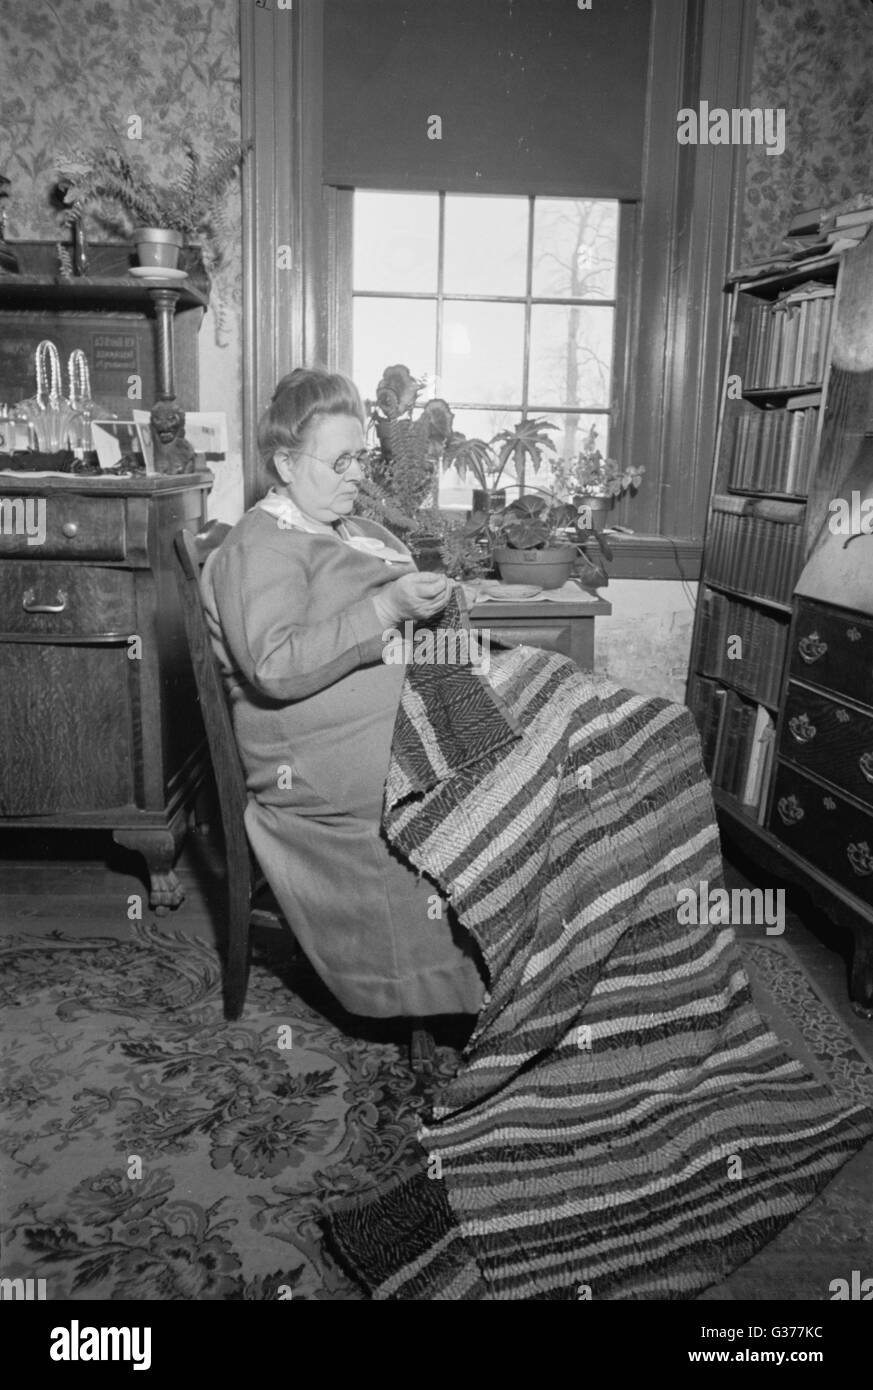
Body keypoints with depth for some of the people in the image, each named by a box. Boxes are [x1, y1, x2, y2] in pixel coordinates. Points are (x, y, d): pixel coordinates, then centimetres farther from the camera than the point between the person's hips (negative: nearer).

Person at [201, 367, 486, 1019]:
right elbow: (274, 667, -20)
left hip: (410, 721, 9)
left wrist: (428, 599, 12)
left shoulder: (358, 531, 24)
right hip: (327, 769, -9)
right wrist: (383, 609, -24)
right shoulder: (258, 548, -4)